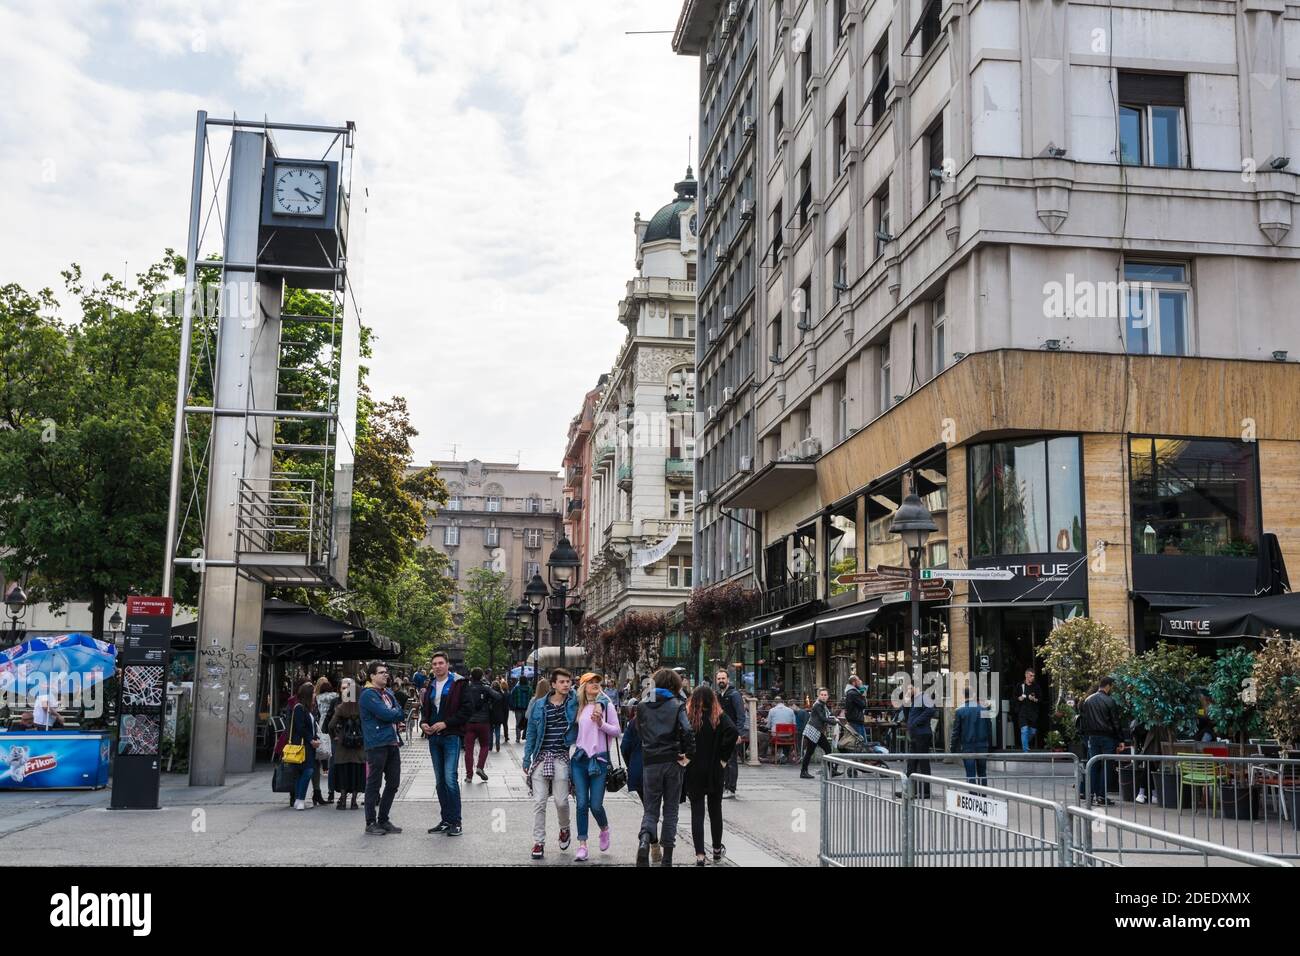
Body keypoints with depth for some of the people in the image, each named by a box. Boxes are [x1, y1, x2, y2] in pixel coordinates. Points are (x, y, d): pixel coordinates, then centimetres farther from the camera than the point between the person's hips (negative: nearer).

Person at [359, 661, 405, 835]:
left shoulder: (388, 693, 18)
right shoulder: (368, 694, -9)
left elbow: (399, 713, 14)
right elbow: (385, 714, -18)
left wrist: (392, 716, -7)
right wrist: (396, 713, 1)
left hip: (393, 743, 8)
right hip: (376, 744, -8)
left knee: (393, 783, 11)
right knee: (373, 784, -1)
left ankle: (383, 819, 22)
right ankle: (370, 823, 7)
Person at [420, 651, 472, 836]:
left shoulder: (459, 684, -4)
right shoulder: (430, 686, 15)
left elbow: (467, 709, -9)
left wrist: (446, 723, -15)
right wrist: (423, 723, 2)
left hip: (451, 736, -6)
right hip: (434, 737, 6)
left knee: (450, 779, -12)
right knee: (439, 781, 10)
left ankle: (456, 822, -6)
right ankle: (445, 820, 17)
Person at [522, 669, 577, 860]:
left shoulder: (573, 702, 1)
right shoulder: (539, 705, 5)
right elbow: (531, 733, 9)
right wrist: (526, 758, 8)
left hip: (561, 758, -1)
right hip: (541, 757, 1)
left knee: (561, 800, 0)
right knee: (539, 801, -1)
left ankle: (564, 829, 30)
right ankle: (538, 842, 8)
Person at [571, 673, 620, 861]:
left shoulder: (606, 705, 0)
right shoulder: (579, 707, 10)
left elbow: (616, 731, -2)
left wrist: (601, 723, -15)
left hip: (599, 759, -3)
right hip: (580, 759, 3)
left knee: (595, 804, -3)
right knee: (581, 804, -1)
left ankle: (604, 830, 28)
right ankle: (582, 846, 5)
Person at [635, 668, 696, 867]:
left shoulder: (642, 706, 4)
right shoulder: (677, 705, -5)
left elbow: (639, 730, 13)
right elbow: (688, 731, -18)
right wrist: (688, 755, -8)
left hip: (650, 763, 1)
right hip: (672, 762, -1)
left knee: (650, 809, 9)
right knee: (670, 810, 10)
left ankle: (645, 840, -21)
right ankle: (667, 858, 9)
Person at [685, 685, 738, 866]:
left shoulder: (688, 716, -4)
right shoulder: (719, 717, -4)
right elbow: (733, 733, -21)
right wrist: (724, 758, -11)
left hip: (693, 772, -1)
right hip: (715, 771, 1)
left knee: (697, 812, 2)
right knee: (715, 810, 17)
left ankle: (700, 855, -7)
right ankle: (717, 850, 29)